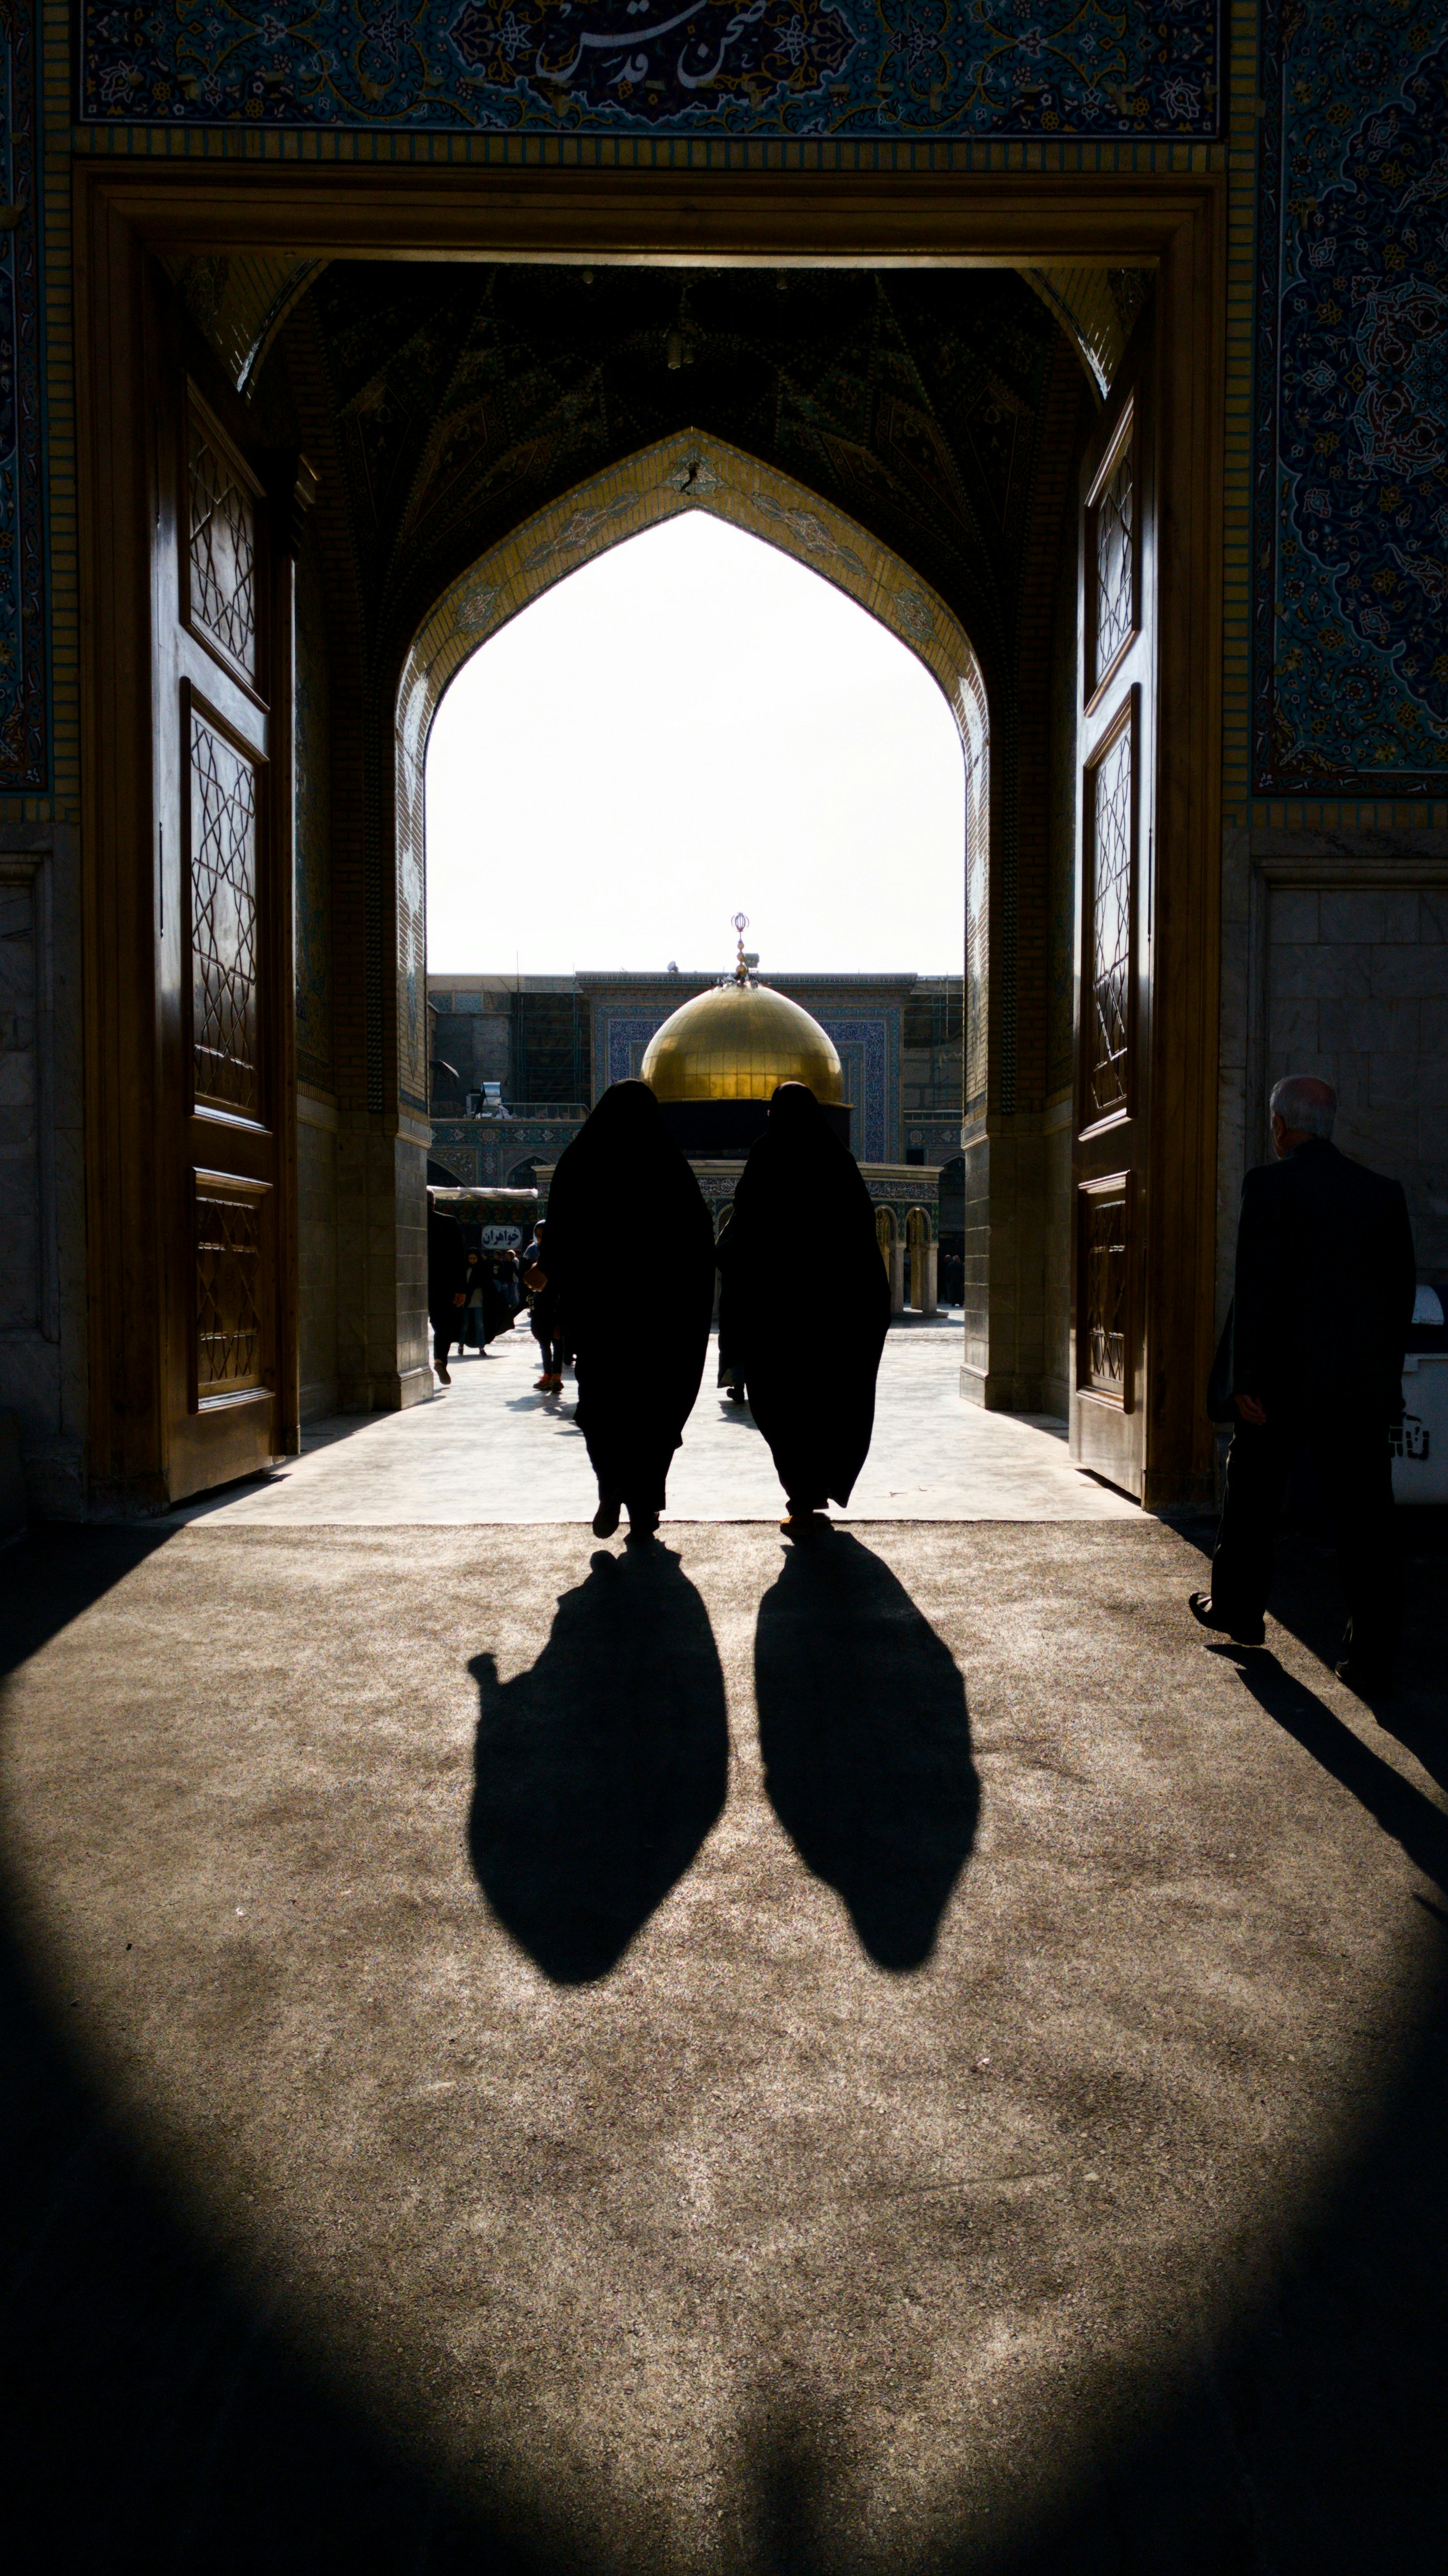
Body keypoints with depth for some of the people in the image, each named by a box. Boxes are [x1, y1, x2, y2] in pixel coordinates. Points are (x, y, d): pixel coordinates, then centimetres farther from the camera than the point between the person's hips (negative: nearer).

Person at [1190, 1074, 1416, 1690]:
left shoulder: (1270, 1183, -8)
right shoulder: (1384, 1191, 8)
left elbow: (1255, 1286, -14)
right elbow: (1402, 1287, 11)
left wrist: (1244, 1380, -13)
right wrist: (1384, 1369, 19)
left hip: (1282, 1379, -4)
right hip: (1361, 1383, 4)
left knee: (1252, 1500, 16)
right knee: (1365, 1514, 3)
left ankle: (1238, 1607, 32)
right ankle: (1373, 1654, 1)